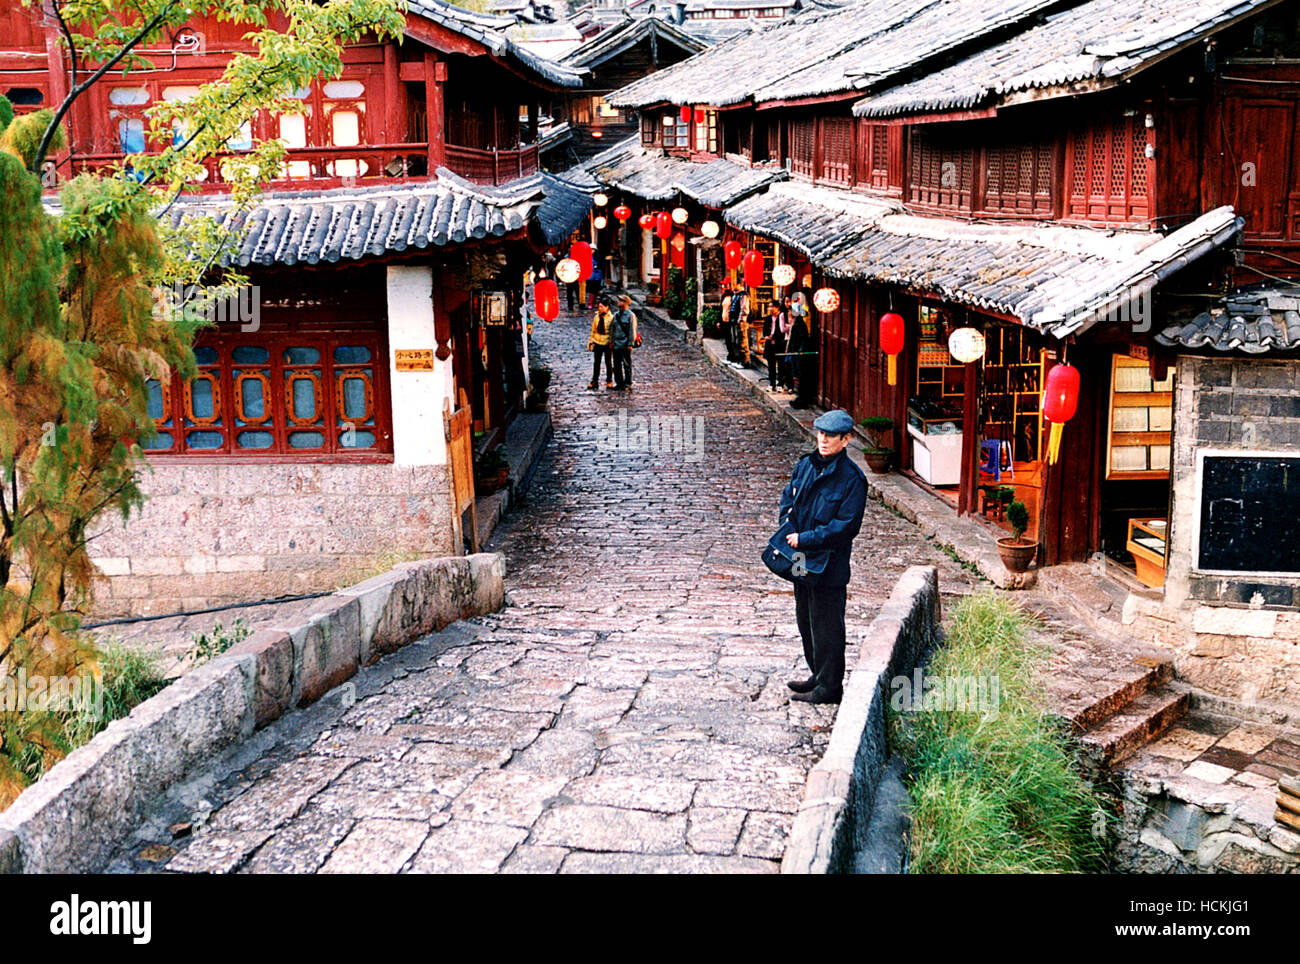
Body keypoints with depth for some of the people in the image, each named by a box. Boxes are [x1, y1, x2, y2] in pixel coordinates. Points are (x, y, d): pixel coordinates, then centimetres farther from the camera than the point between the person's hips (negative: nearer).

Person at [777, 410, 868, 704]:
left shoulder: (851, 478, -15)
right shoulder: (805, 465, 5)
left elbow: (846, 526, -18)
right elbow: (787, 500, 15)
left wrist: (805, 540, -18)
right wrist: (789, 533, -2)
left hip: (829, 566, -8)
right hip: (801, 561, 8)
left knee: (826, 625, 0)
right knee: (806, 622, 19)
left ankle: (830, 687, 12)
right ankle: (818, 676, 34)